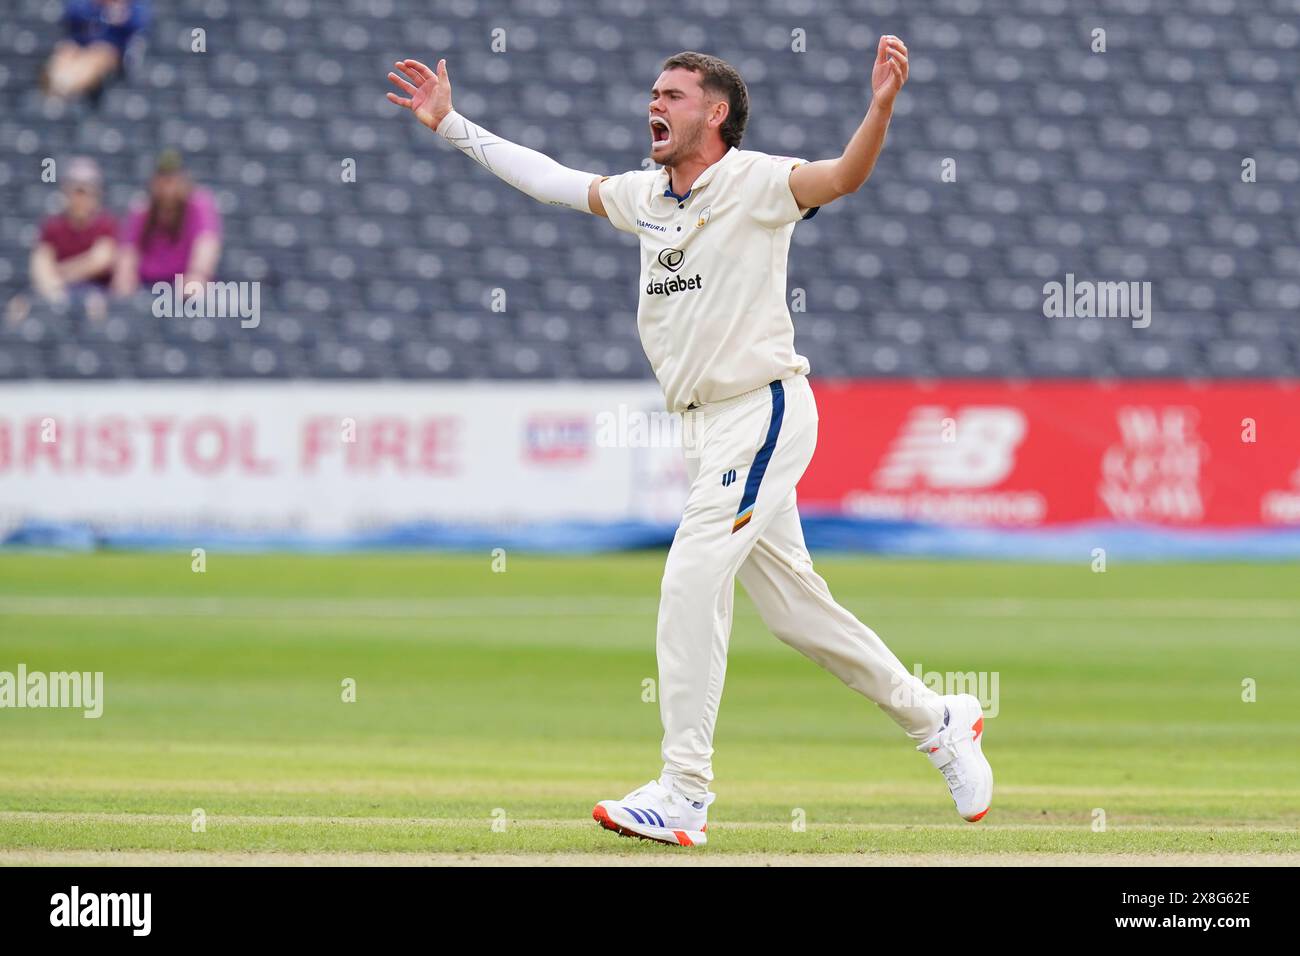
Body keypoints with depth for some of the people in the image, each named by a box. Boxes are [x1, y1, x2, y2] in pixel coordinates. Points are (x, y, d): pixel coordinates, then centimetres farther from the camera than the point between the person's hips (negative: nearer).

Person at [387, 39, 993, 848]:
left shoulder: (754, 183, -12)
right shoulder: (647, 196, 12)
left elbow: (841, 177, -28)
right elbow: (550, 179, 22)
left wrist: (882, 108, -47)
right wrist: (450, 125, 22)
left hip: (765, 412, -8)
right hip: (709, 426, 8)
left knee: (693, 582, -17)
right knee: (792, 605, 12)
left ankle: (684, 796, -16)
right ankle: (937, 721, 27)